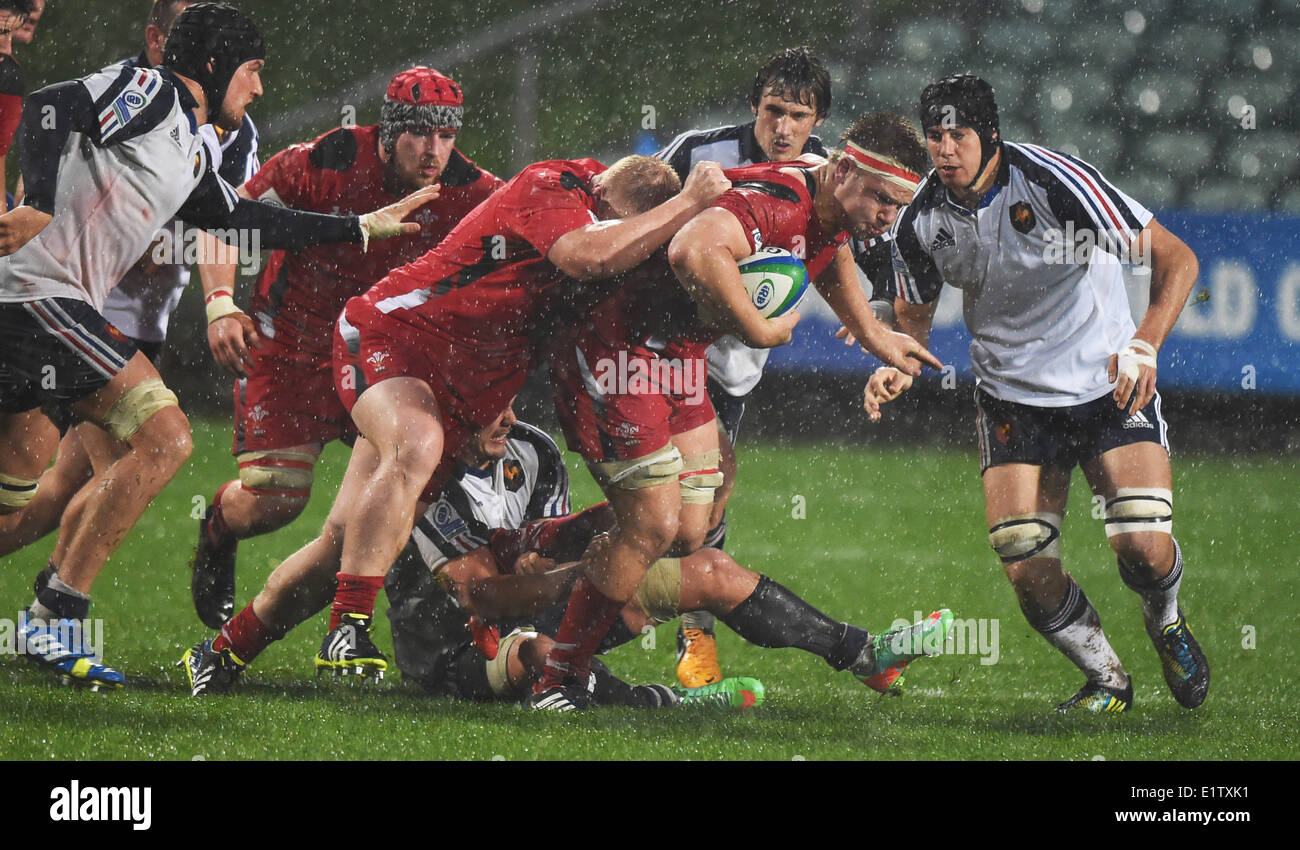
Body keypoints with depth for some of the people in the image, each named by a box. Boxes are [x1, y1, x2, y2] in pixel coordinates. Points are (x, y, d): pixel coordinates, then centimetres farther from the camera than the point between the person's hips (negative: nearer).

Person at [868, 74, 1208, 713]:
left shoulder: (1053, 182, -20)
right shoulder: (920, 223, -7)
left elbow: (1176, 258, -19)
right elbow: (913, 313, 13)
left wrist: (1145, 343, -34)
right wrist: (895, 368, -9)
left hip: (1111, 388, -3)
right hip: (1013, 403, 3)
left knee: (1142, 544, -18)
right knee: (1027, 572, -12)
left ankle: (1166, 621, 19)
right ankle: (1106, 679, 16)